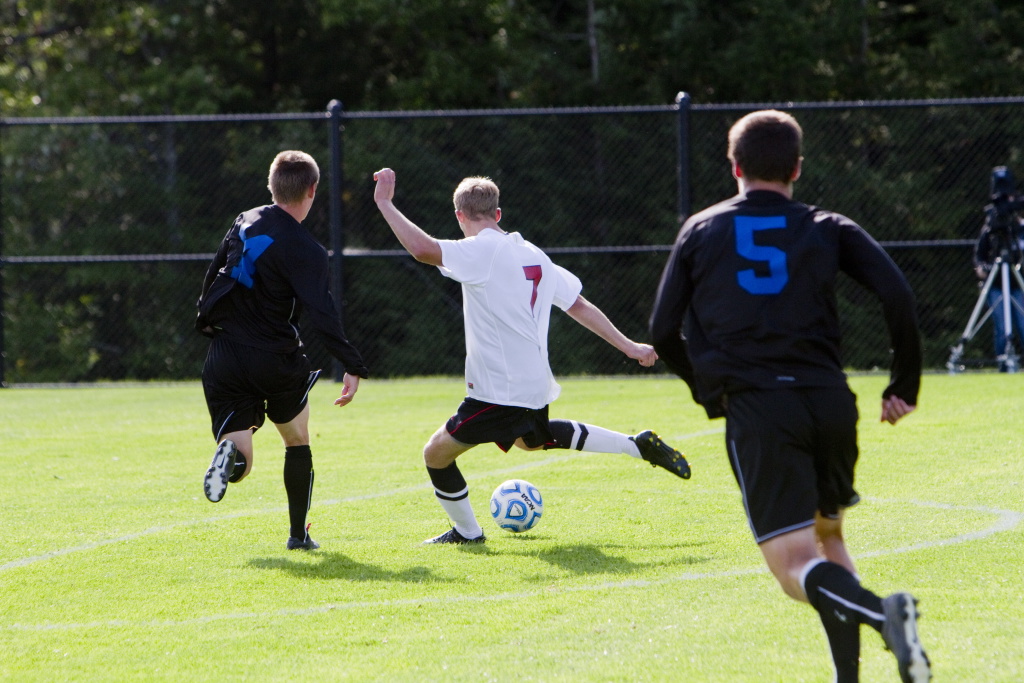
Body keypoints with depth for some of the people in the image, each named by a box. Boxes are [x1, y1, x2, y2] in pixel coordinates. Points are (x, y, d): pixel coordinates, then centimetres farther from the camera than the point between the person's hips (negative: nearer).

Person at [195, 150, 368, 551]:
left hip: (224, 357, 3)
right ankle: (298, 533, 23)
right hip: (275, 360, -3)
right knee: (297, 441, 22)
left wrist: (206, 321, 32)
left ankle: (231, 455, -38)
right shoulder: (305, 251, -13)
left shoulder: (244, 223, 6)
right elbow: (321, 314, -21)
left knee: (240, 463, -2)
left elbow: (213, 275, 17)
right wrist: (352, 366, -21)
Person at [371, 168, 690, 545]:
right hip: (535, 383, 9)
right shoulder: (533, 255, 9)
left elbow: (423, 249, -32)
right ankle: (641, 446, 33)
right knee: (533, 439, 36)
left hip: (499, 392, -9)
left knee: (436, 453, 3)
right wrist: (629, 347, 18)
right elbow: (580, 306, 12)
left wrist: (385, 203, -23)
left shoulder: (481, 252, -16)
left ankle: (466, 532, 16)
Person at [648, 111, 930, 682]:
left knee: (797, 565, -8)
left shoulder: (701, 231, 12)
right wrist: (905, 385, 9)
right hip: (830, 402, 2)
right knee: (829, 534, 25)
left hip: (755, 410, -2)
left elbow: (664, 333, 12)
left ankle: (880, 611, -39)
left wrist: (706, 388, 29)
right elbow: (899, 296, -2)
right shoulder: (828, 228, 11)